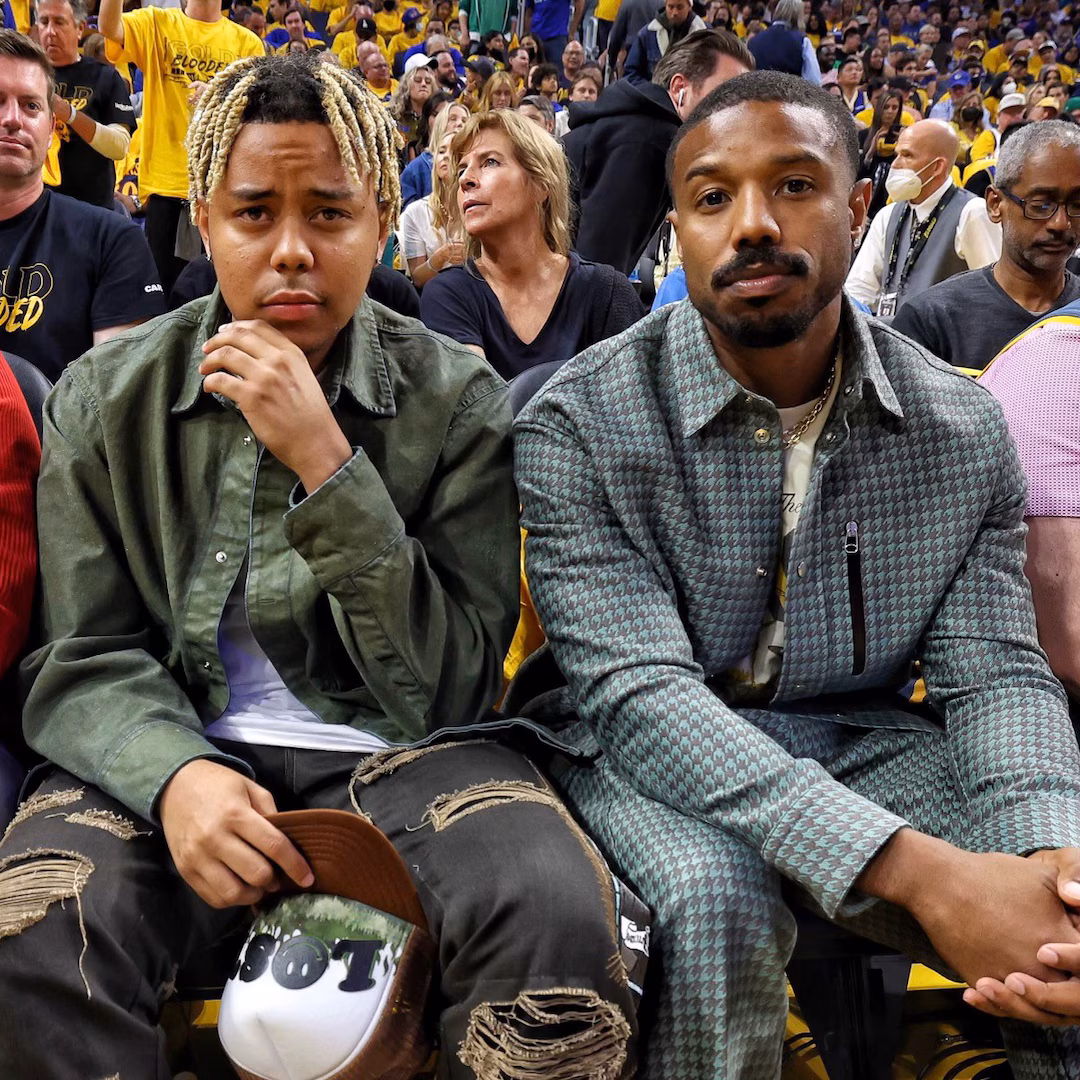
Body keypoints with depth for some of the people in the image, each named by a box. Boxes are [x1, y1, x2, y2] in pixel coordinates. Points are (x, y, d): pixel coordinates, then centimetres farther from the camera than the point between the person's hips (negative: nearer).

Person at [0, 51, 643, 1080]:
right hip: (182, 752, 1)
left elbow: (450, 688, -7)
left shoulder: (458, 401, -1)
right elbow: (87, 658, 3)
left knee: (557, 914, -30)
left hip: (395, 755, 0)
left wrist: (324, 459, -18)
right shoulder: (105, 400, 4)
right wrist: (172, 773, -21)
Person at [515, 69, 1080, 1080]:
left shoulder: (962, 428, -2)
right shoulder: (578, 423, -15)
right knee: (717, 895, -34)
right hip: (651, 755, -3)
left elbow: (994, 671, -4)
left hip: (862, 741, 3)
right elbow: (639, 691, -23)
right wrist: (918, 870, -34)